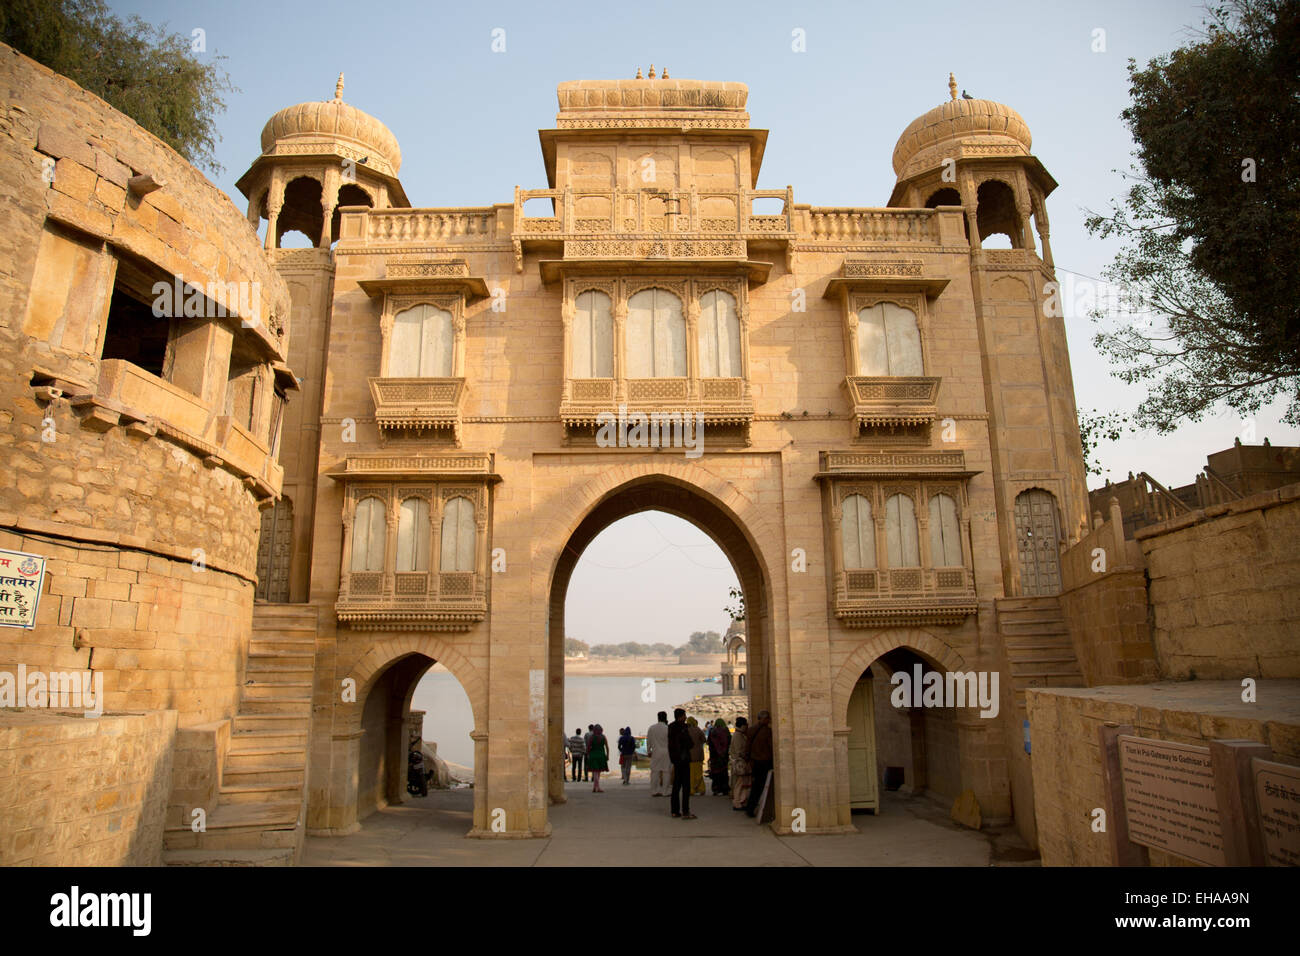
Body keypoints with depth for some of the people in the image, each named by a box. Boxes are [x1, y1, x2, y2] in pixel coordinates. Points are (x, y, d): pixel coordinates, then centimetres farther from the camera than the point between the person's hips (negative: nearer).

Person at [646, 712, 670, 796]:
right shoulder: (668, 729, -8)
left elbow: (648, 741, 6)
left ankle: (654, 791, 7)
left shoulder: (651, 728, 1)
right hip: (666, 752, -3)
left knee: (655, 772, 7)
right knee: (666, 772, 3)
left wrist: (648, 751, 16)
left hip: (655, 753, 3)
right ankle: (664, 791, 3)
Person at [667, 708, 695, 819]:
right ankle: (685, 812, -7)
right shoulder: (682, 728, -16)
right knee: (686, 786, -5)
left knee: (676, 785, 14)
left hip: (676, 760, 9)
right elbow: (689, 744, -17)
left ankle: (675, 810, 18)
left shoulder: (671, 727, 9)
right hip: (683, 759, -9)